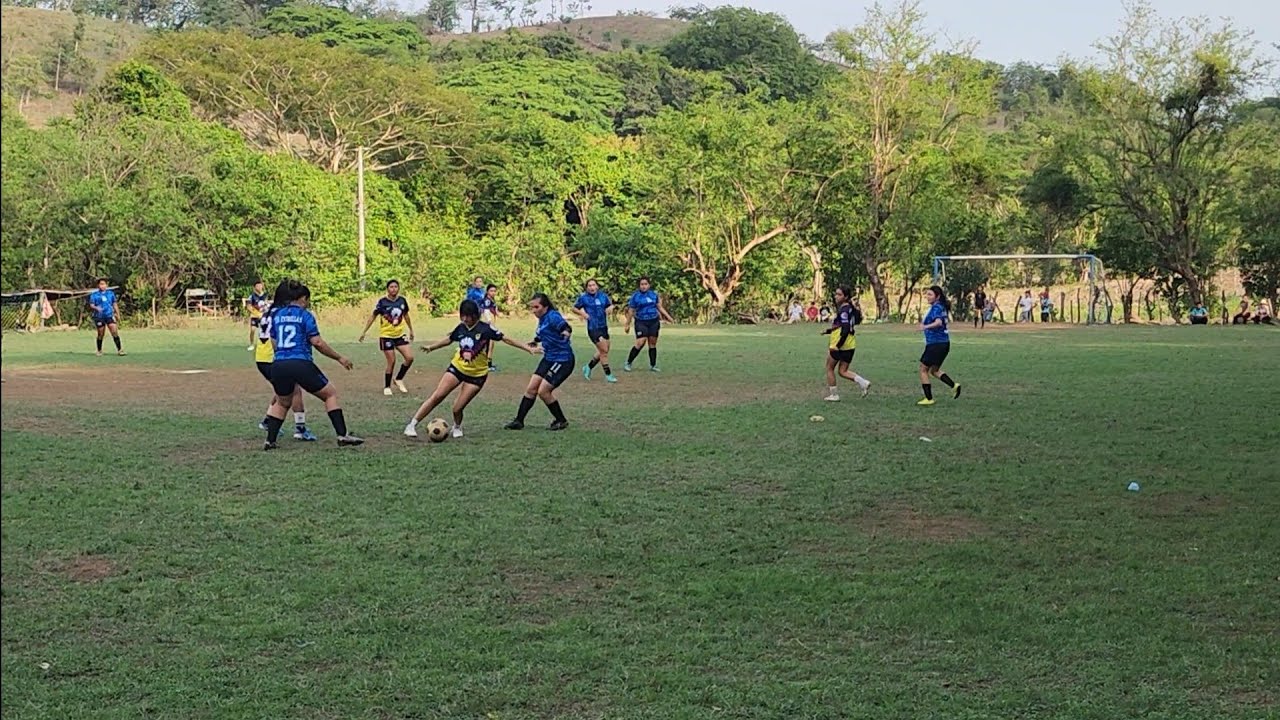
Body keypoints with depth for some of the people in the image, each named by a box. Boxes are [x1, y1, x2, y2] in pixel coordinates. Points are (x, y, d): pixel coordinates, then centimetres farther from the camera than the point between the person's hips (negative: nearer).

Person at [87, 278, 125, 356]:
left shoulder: (111, 293, 10)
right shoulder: (94, 294, 1)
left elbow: (114, 304, 17)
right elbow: (91, 306, -5)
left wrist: (118, 314, 14)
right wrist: (96, 308, -26)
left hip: (109, 315, 1)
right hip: (99, 317, -1)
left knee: (115, 332, -11)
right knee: (100, 334, 3)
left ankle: (119, 350, -12)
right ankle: (99, 351, 21)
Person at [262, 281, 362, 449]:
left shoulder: (276, 315, 13)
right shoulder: (305, 315, -1)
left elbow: (274, 342, 16)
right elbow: (317, 342, -7)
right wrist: (339, 358, 1)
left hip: (278, 366, 5)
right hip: (301, 365, -5)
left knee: (282, 402, 28)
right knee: (331, 394, 12)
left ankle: (270, 441, 21)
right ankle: (342, 435, 4)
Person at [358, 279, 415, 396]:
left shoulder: (402, 300, 0)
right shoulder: (382, 302, -11)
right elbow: (373, 316, -4)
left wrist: (411, 330, 23)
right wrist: (364, 331, -6)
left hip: (400, 335, 4)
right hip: (386, 336, -4)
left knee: (409, 358, -7)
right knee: (391, 362, -4)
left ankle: (399, 379, 15)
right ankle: (387, 387, 14)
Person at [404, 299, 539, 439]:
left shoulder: (485, 328, -16)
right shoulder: (461, 327, -3)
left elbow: (506, 339, -13)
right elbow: (448, 339, 16)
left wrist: (529, 349, -14)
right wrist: (431, 347, 10)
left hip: (477, 374, -3)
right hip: (457, 367, 3)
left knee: (457, 408, -6)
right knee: (437, 396, -10)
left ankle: (457, 427, 27)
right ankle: (412, 425, -4)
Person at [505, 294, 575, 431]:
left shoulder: (553, 316, -18)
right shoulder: (542, 319, 9)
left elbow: (565, 327, -33)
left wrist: (566, 332, -50)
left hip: (562, 361, -9)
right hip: (548, 359, 9)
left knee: (543, 391, -10)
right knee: (531, 389, 8)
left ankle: (561, 421, 8)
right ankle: (519, 421, 17)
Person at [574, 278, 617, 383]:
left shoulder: (603, 296, 4)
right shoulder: (583, 298, -6)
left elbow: (609, 305, 16)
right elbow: (575, 308, 4)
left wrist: (609, 309, -7)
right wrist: (583, 313, -13)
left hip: (603, 326, 6)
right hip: (593, 328, -6)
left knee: (603, 351, 14)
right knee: (604, 350, -9)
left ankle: (588, 368, 33)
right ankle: (608, 374, 2)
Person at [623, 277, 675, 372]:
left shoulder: (653, 295, 7)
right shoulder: (635, 296, -2)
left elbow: (660, 307, 16)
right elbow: (631, 311, 2)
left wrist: (668, 317, 8)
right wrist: (628, 325, 3)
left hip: (654, 322, 4)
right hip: (641, 322, -4)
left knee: (653, 343, 5)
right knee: (640, 343, -16)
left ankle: (653, 365, 15)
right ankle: (628, 364, -6)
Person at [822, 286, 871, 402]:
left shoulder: (843, 310, -16)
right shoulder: (850, 308, 13)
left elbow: (846, 330, -25)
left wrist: (838, 345, -25)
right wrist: (828, 330, 20)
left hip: (841, 345, -9)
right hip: (850, 345, 9)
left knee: (829, 368, 8)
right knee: (843, 371, 10)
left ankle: (833, 395, 12)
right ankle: (863, 382, -8)